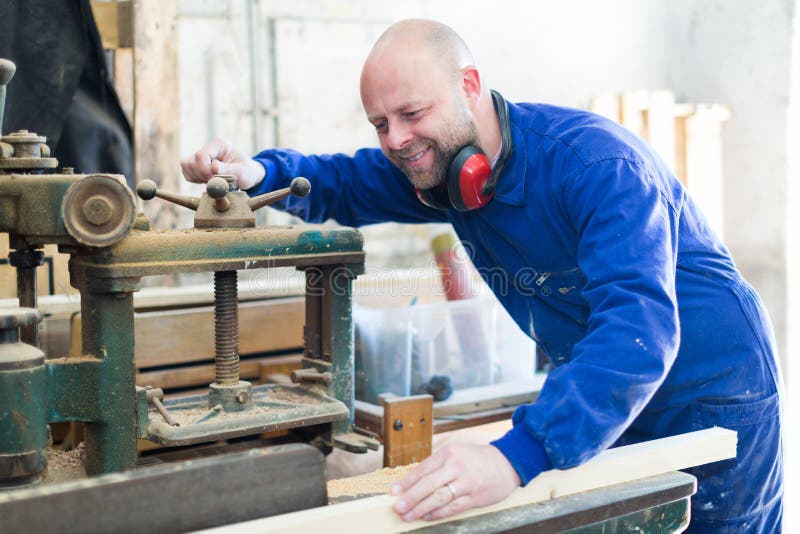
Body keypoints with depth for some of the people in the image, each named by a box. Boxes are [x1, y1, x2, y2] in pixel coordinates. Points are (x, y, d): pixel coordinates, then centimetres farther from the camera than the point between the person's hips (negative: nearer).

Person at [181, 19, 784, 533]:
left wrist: (516, 456, -54)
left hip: (711, 407, -6)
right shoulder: (437, 163, -6)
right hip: (603, 407, 7)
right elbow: (345, 184, 9)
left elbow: (640, 327, -42)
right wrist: (260, 172, -15)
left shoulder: (595, 161, -30)